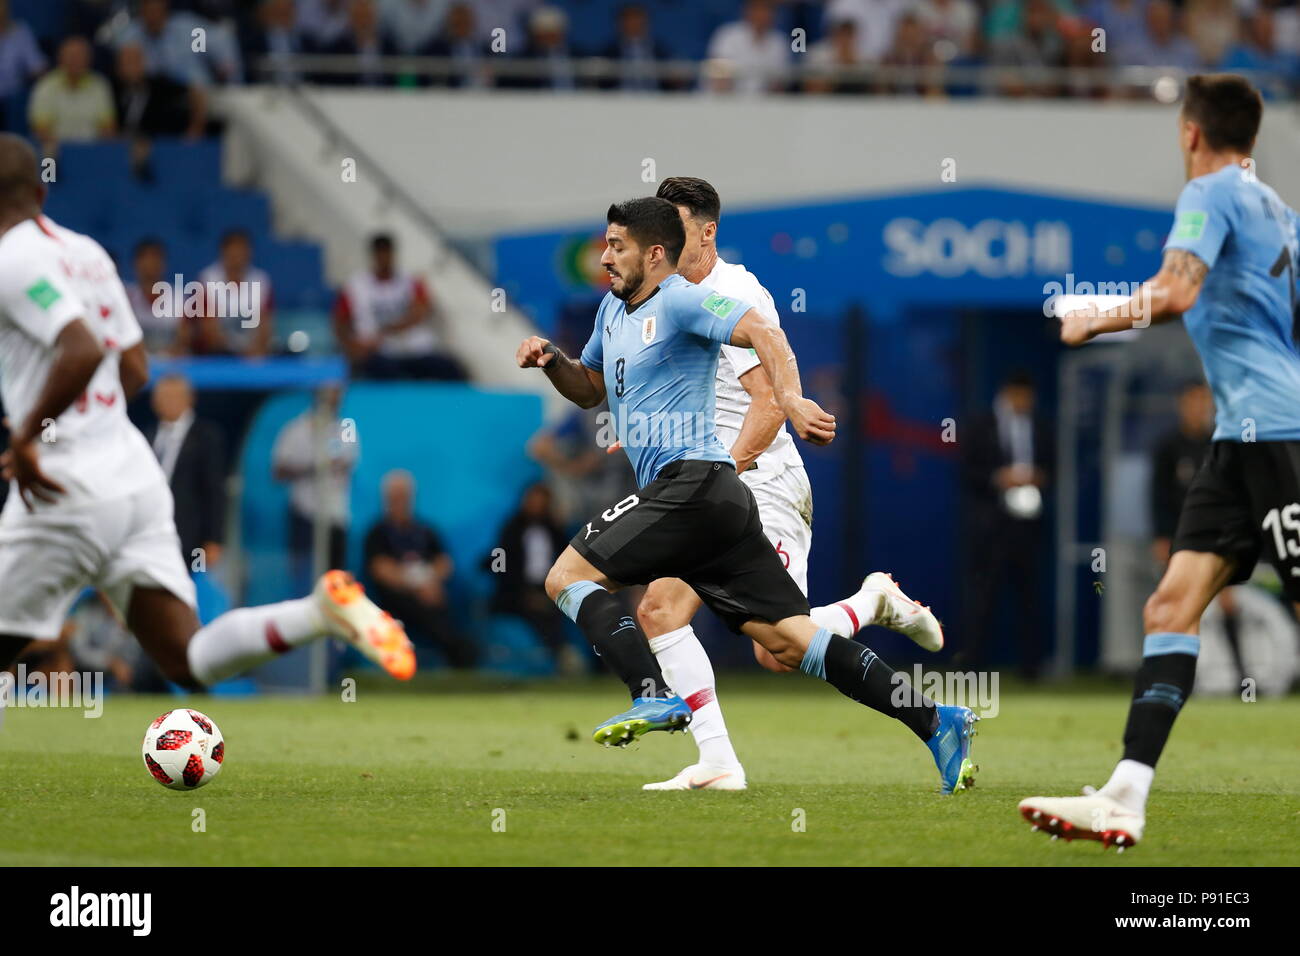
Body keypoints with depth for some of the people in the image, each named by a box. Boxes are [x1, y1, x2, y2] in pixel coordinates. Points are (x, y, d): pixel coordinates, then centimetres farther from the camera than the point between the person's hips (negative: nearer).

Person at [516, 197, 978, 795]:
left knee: (566, 577, -9)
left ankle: (654, 697, -21)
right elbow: (589, 389, 35)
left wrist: (791, 399, -35)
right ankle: (936, 723, -5)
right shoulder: (614, 309, 22)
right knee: (787, 640, 1)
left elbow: (762, 333, -19)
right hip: (715, 500, 9)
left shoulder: (678, 301, -6)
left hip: (692, 480, -9)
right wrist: (551, 361, 14)